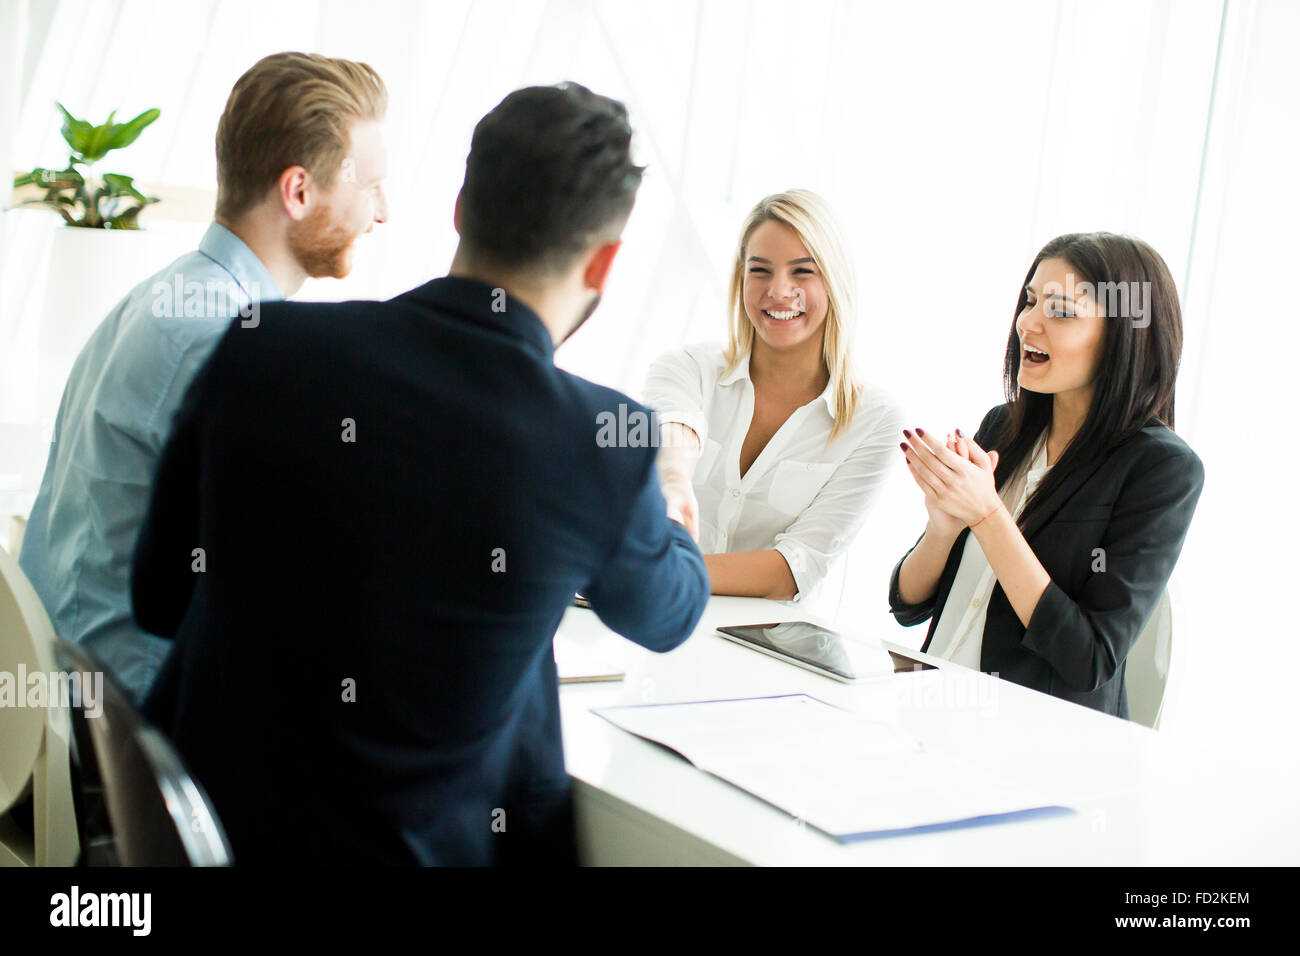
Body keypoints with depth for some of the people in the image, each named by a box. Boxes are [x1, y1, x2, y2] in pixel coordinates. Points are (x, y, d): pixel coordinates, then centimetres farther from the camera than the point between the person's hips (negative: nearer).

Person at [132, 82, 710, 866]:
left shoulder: (260, 350, -11)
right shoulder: (608, 452, -17)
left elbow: (158, 600, 3)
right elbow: (668, 618, 7)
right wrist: (670, 494, 27)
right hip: (415, 840, -4)